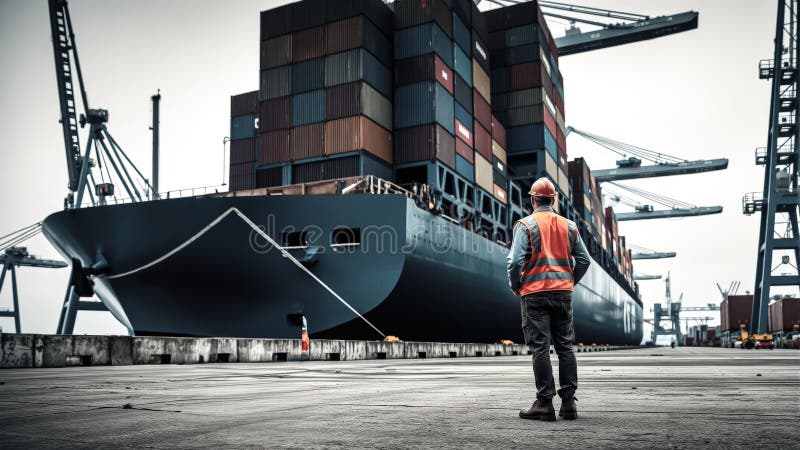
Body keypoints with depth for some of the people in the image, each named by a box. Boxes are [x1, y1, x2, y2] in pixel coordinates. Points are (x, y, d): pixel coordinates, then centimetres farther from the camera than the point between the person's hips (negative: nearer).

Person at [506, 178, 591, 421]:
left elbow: (516, 261, -12)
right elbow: (584, 259, 10)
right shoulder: (568, 226, 11)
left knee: (540, 348, -2)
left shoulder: (525, 225, -4)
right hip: (563, 292, 4)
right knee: (565, 346, 9)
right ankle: (568, 402, 10)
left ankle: (545, 403, -1)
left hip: (535, 293, -4)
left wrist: (515, 287, 2)